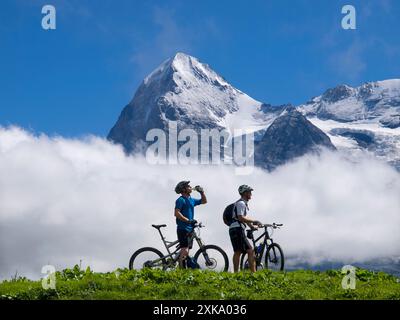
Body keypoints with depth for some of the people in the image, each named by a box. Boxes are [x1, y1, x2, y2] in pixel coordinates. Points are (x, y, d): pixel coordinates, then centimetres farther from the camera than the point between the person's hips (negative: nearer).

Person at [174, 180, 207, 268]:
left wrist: (202, 192, 15)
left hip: (189, 229, 9)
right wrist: (188, 220, -25)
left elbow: (204, 201, 31)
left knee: (186, 252, 8)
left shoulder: (191, 200, 18)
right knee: (185, 250, -17)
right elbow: (177, 213, -19)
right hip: (183, 229, -9)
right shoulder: (181, 200, -8)